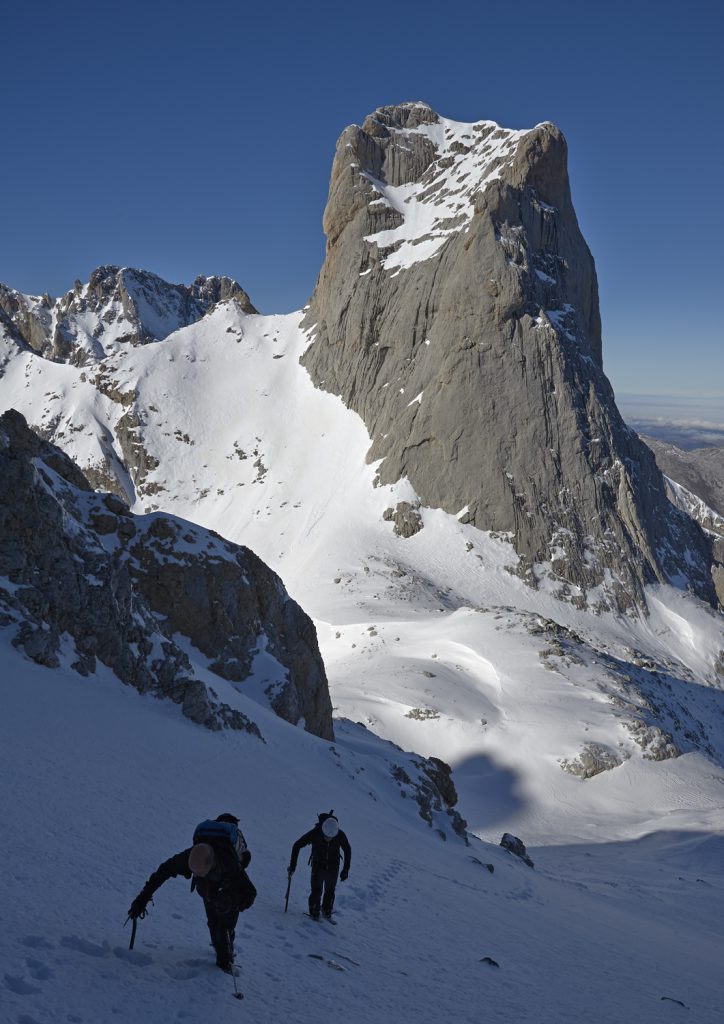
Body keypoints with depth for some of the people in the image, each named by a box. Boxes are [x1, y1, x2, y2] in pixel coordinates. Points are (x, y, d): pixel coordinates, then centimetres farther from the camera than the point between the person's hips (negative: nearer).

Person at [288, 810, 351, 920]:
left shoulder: (340, 835, -25)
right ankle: (314, 912, 15)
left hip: (333, 868, 1)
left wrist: (346, 870, -2)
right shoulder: (315, 833, -29)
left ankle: (327, 912, 34)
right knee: (316, 891, -7)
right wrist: (292, 865, -16)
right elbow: (297, 845, -16)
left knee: (330, 891, 12)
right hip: (318, 866, -1)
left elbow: (347, 850, -4)